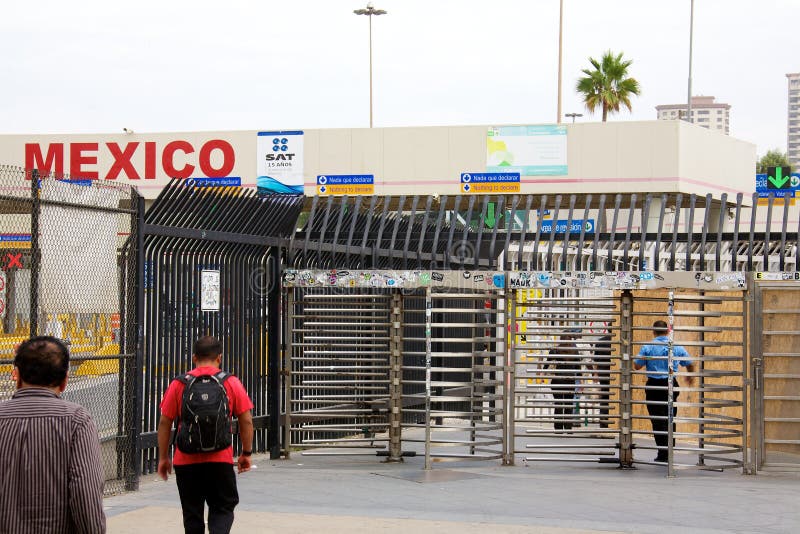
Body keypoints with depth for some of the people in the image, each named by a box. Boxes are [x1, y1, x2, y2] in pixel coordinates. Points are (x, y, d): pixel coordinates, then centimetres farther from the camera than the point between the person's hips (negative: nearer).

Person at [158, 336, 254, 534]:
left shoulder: (179, 384, 0)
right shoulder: (231, 383, 0)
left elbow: (165, 422, 1)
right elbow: (246, 421, 0)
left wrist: (163, 457, 9)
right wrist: (246, 453, 10)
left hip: (186, 461, 1)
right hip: (220, 461, -1)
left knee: (192, 513, 12)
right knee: (223, 508, 9)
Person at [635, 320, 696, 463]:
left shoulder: (647, 347, -6)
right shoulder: (677, 347, 3)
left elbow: (637, 366, -4)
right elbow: (690, 364, 14)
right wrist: (691, 376, 35)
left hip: (654, 386, -2)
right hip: (671, 386, 2)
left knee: (658, 420, 1)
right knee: (670, 420, 12)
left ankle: (662, 453, -4)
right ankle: (669, 452, 15)